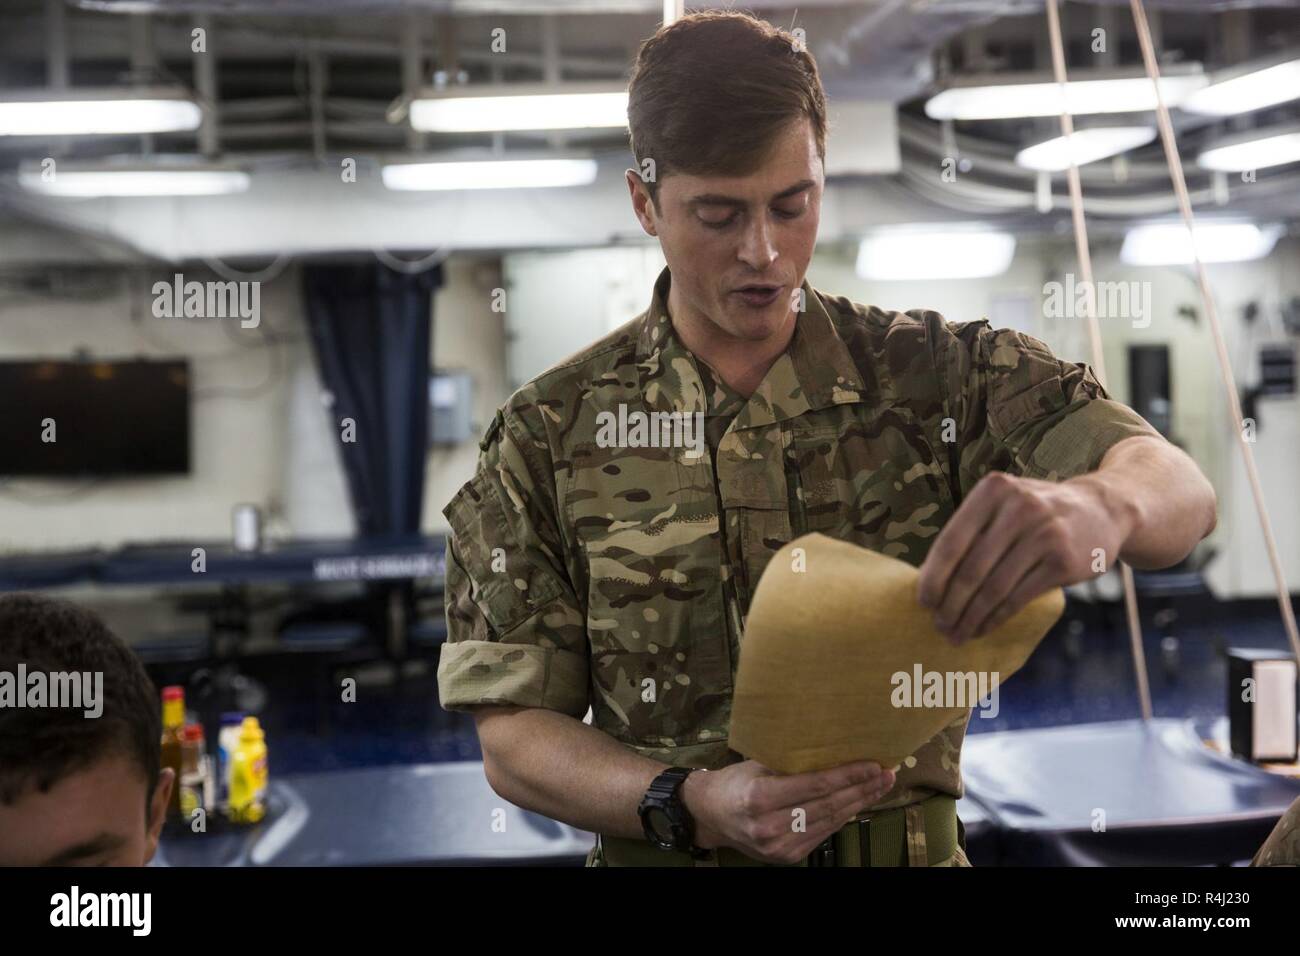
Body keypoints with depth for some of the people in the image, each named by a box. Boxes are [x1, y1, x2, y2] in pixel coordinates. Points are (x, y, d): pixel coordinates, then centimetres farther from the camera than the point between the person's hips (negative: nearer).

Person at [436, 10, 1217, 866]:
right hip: (669, 856, -1)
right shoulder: (549, 435, -1)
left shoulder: (938, 374, 1)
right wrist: (693, 806, -19)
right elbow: (514, 734, -1)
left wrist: (1098, 504, -33)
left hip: (913, 845, 2)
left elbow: (1180, 494, -10)